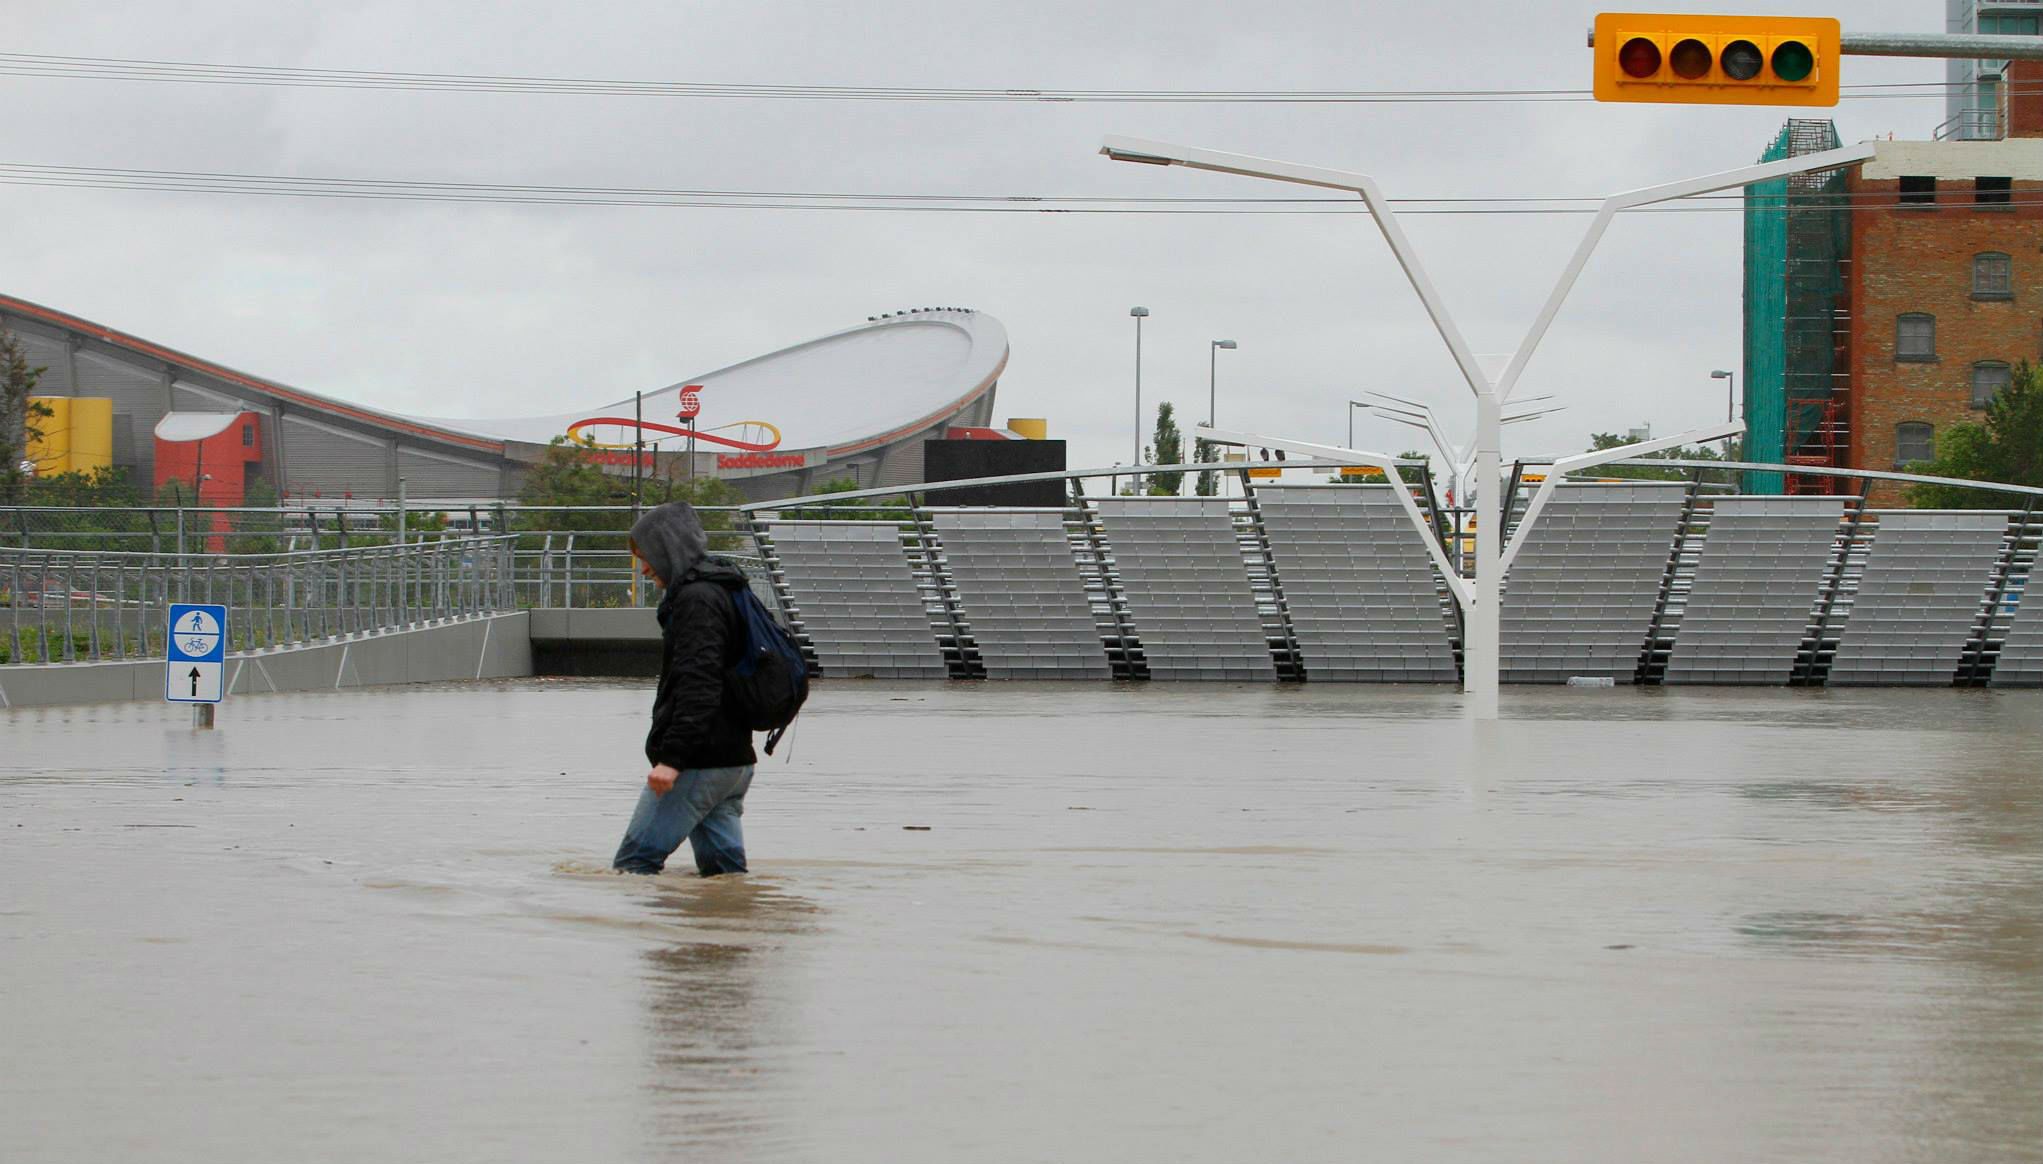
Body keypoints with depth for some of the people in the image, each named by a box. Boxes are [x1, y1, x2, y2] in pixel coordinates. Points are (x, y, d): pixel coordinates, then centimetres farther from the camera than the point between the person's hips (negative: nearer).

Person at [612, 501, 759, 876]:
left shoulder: (695, 600, -13)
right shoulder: (722, 592, 19)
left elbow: (698, 685, -23)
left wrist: (673, 757, -26)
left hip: (699, 762, -10)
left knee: (633, 862, -10)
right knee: (723, 864, 8)